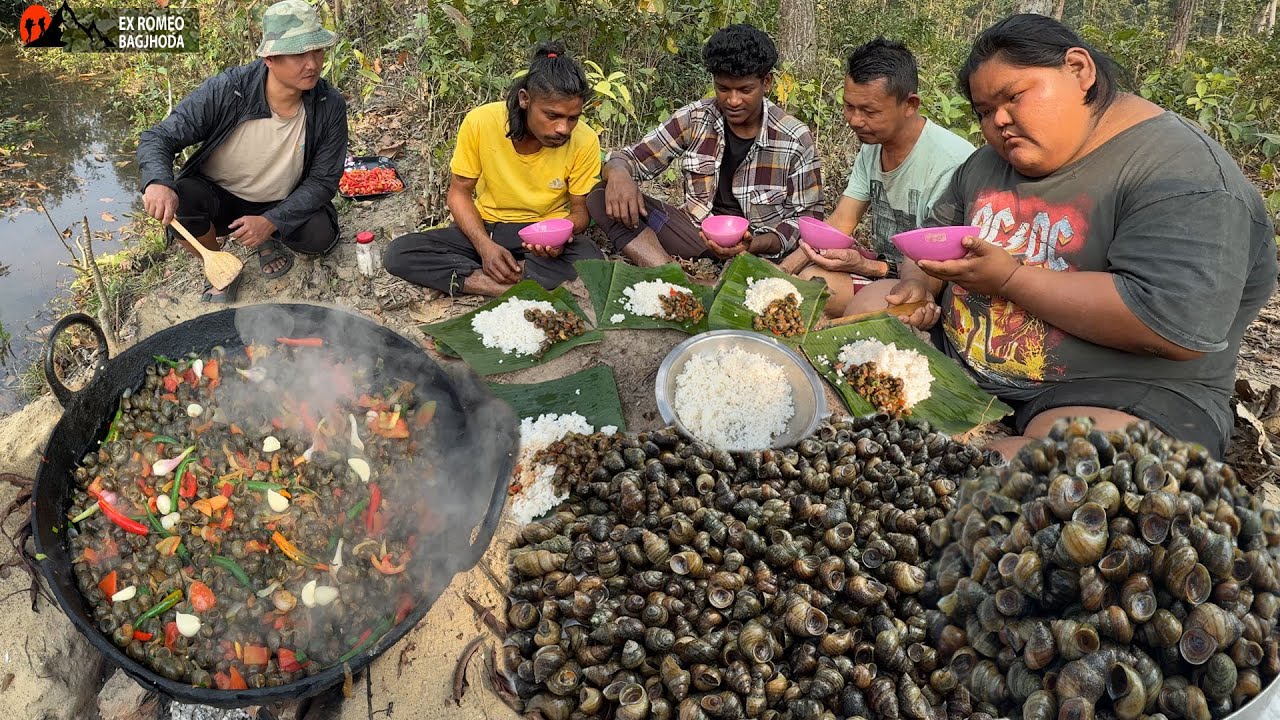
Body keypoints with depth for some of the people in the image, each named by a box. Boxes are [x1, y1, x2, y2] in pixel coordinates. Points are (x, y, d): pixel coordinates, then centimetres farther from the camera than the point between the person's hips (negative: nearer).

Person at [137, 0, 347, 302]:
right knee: (178, 202, -31)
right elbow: (158, 138, -18)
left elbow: (323, 180, -13)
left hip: (280, 207, 1)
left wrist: (272, 222, -26)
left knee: (320, 236, -28)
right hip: (216, 196, 0)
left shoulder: (330, 106, -19)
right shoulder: (225, 92, -24)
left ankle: (270, 238, 11)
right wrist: (158, 183, -42)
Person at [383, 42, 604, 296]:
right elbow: (459, 193, -5)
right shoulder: (480, 122, -16)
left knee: (591, 262, -34)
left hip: (545, 234, -1)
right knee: (398, 253, -20)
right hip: (484, 227, 1)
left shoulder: (585, 141, -16)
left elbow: (580, 209, -4)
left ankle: (473, 276, -24)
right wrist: (485, 246, -22)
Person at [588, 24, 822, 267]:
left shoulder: (795, 140, -8)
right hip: (698, 232, 4)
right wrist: (618, 174, -24)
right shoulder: (694, 119, -1)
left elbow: (808, 218, -4)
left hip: (761, 247, -3)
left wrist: (756, 245, -25)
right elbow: (633, 158, 3)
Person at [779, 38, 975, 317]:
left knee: (863, 306, -33)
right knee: (804, 281, -19)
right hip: (881, 267, 7)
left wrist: (866, 266, -26)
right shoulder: (871, 147, 6)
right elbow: (839, 223, 6)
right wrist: (781, 271, -8)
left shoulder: (953, 161, -23)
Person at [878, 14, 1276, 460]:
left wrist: (1009, 278, -22)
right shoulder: (990, 161, 11)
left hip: (1115, 398, -7)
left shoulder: (1181, 172, -14)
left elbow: (1175, 327, -26)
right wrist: (920, 283, -3)